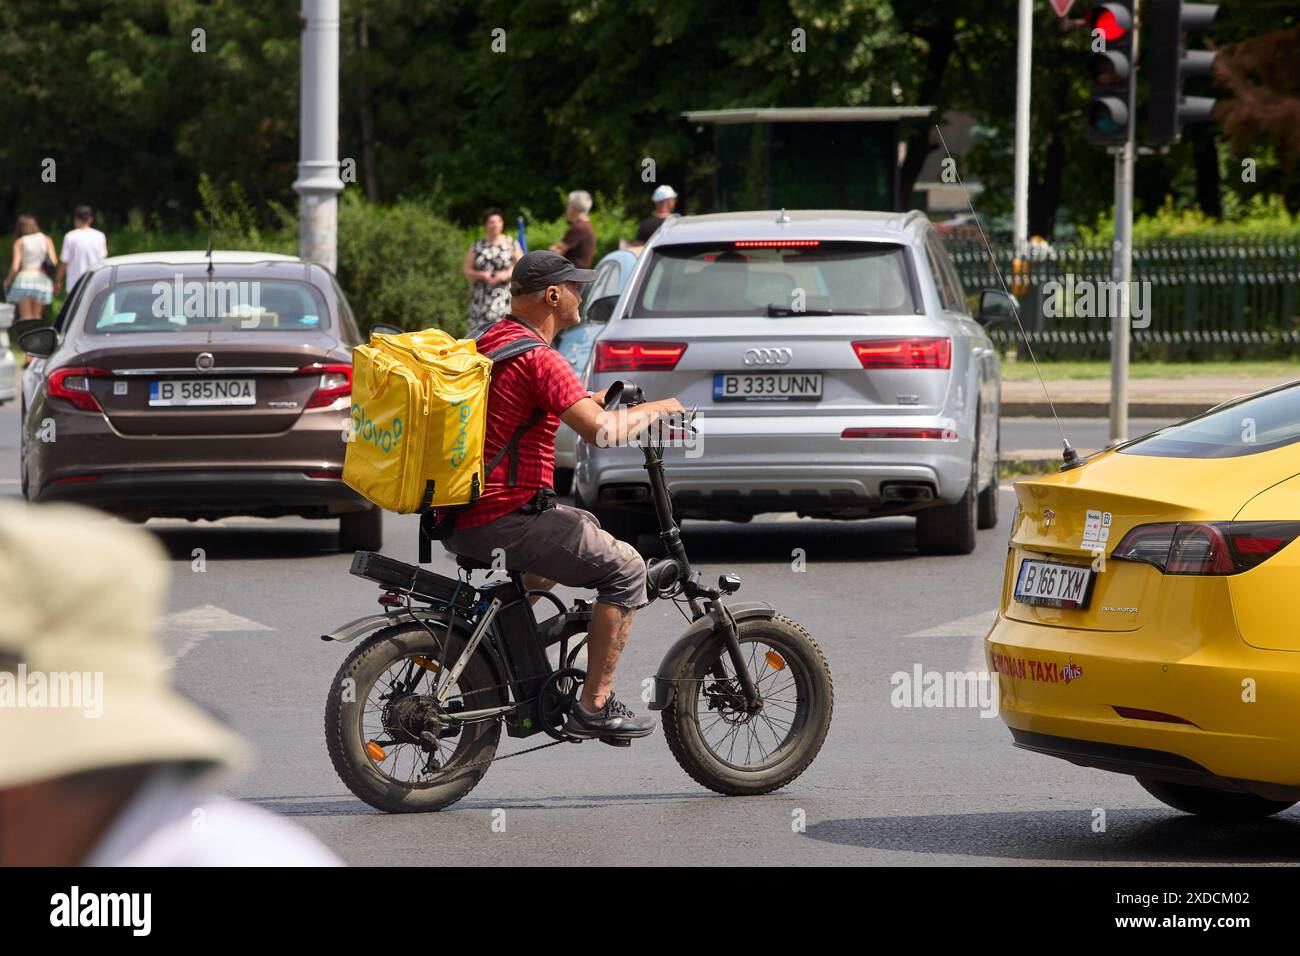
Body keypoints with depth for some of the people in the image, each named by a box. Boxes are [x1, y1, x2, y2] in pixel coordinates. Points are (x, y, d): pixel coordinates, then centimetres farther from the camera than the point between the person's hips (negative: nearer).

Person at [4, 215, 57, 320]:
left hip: (25, 277, -2)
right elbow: (54, 262, -1)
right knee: (36, 317, 12)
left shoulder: (20, 242, 2)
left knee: (26, 318, 0)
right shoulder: (46, 240, 8)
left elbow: (15, 267, -3)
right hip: (42, 279, 2)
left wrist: (8, 280, 13)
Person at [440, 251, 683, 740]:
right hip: (503, 521, -10)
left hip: (458, 521, 10)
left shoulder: (490, 342, 14)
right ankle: (595, 708, -4)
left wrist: (587, 403, 28)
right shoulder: (539, 358, -16)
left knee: (584, 527, 32)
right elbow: (600, 432, -25)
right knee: (624, 570, -2)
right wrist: (656, 409, -7)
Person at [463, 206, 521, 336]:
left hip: (505, 295, -2)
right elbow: (467, 271, 11)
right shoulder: (477, 246, 10)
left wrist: (506, 274, -11)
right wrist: (481, 275, -8)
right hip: (481, 298, 2)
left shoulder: (511, 244, 6)